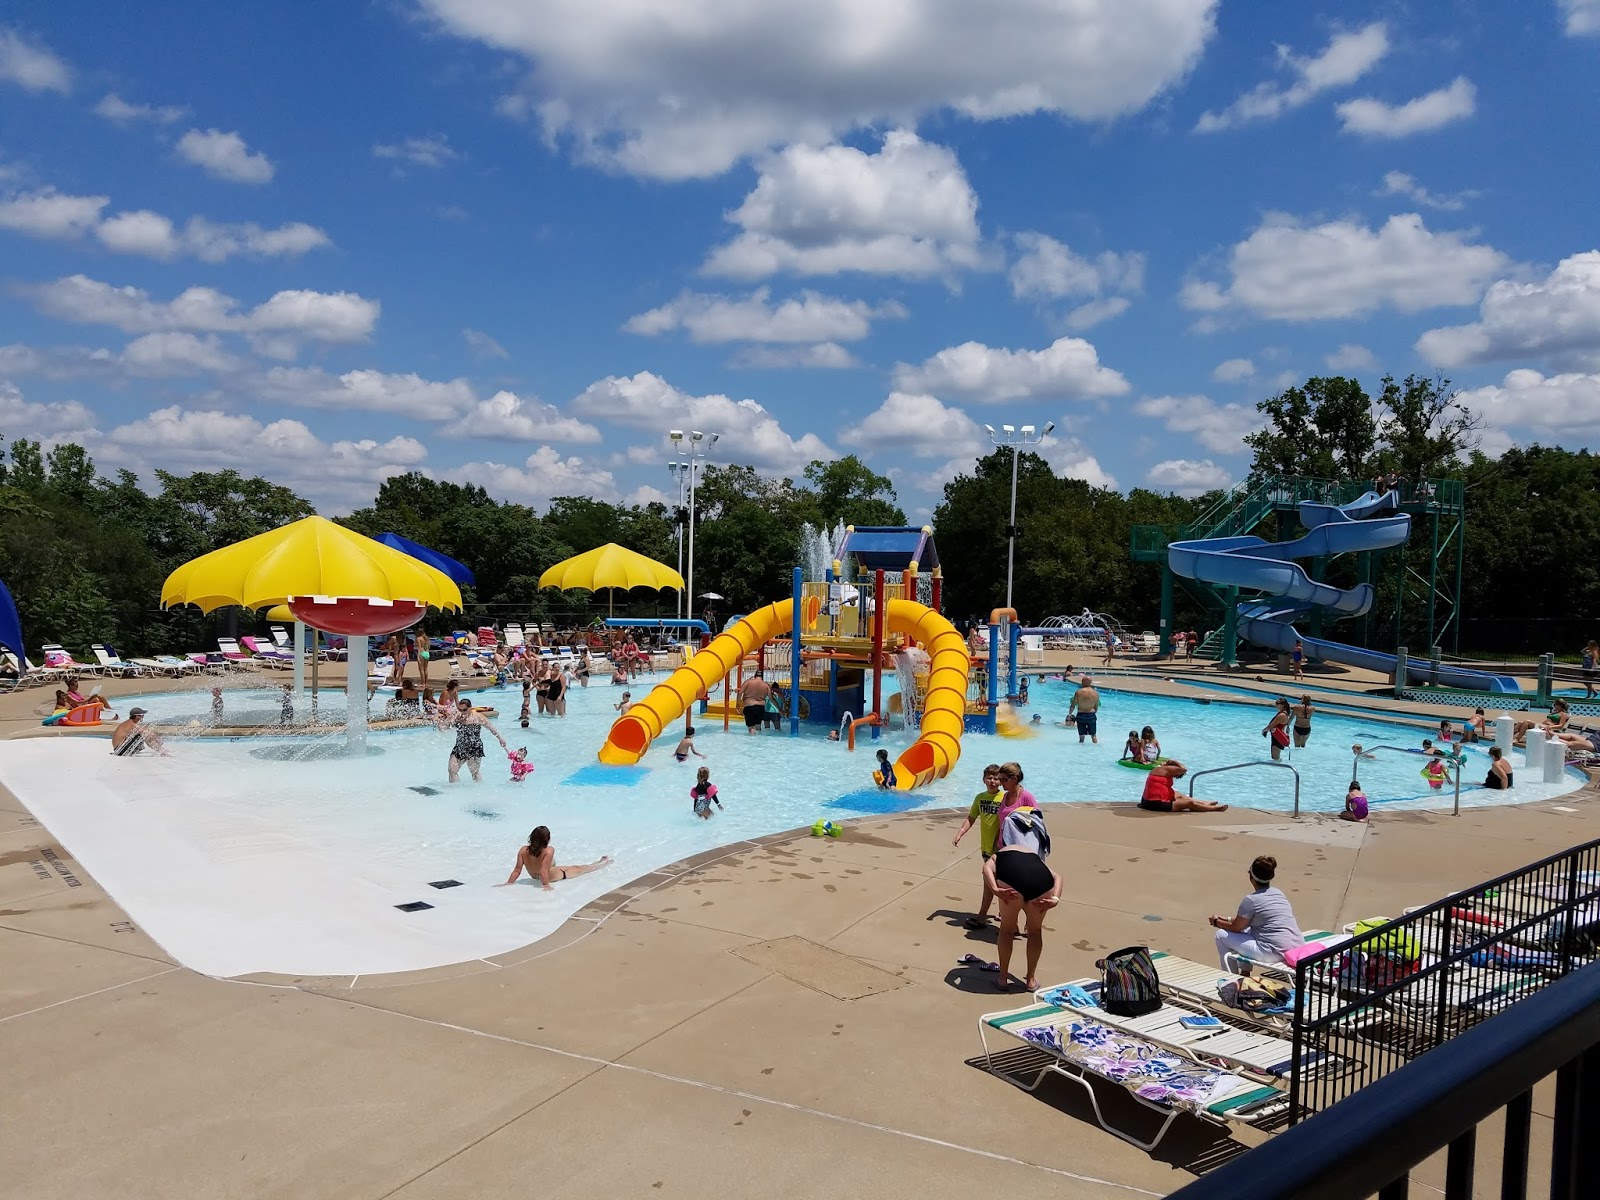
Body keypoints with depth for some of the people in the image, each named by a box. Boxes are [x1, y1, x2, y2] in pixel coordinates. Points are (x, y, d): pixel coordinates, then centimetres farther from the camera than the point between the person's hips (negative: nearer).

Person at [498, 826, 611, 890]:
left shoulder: (523, 850, -25)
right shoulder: (549, 851, -38)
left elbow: (517, 870, -22)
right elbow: (543, 871, -42)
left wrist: (508, 883, -15)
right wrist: (545, 885, -32)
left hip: (535, 876, 5)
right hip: (557, 876, -5)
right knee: (580, 869, 19)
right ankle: (602, 863, 44)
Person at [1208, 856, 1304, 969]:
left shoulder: (1251, 900, -11)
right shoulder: (1278, 893, 13)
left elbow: (1236, 928, 1)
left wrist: (1217, 922, 18)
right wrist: (1227, 919, 29)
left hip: (1276, 954, -9)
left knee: (1221, 935, 4)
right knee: (1246, 930, 31)